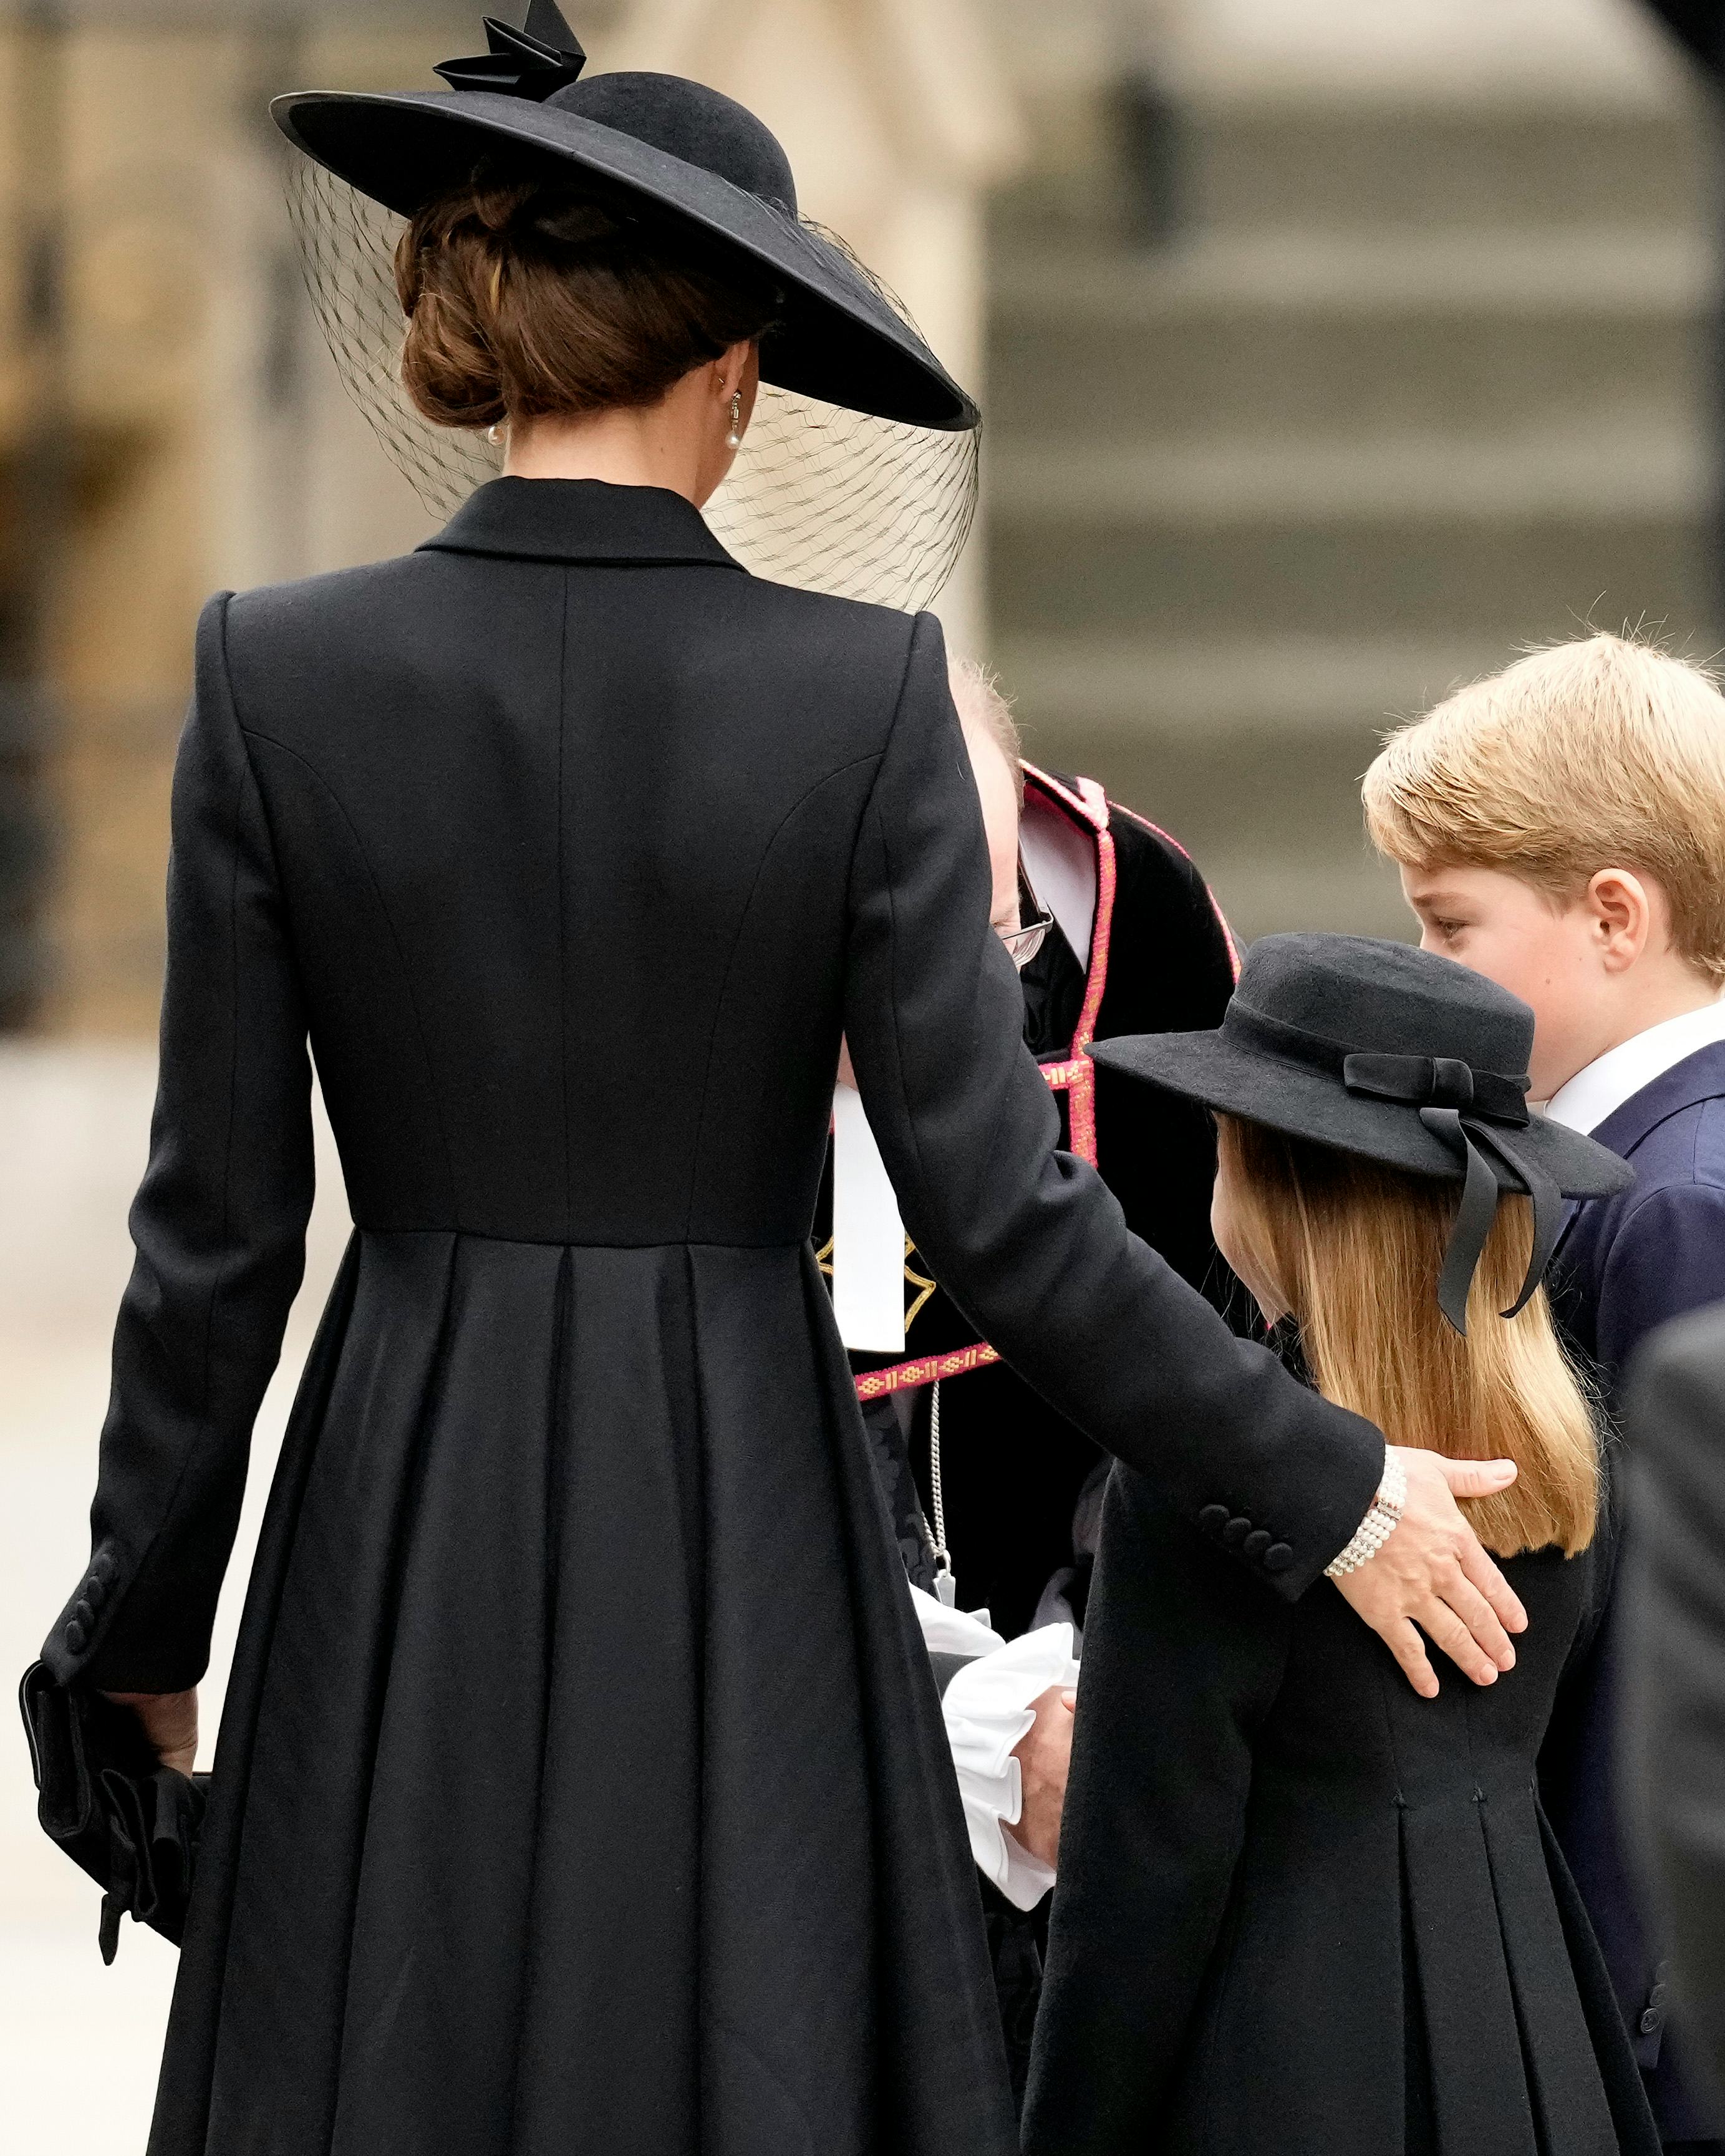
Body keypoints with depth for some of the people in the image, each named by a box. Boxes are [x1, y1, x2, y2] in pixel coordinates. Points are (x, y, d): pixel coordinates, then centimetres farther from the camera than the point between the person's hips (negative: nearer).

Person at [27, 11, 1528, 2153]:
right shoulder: (859, 693, -9)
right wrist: (1327, 1492, 2)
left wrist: (139, 1628, 9)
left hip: (406, 1534, 1)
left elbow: (217, 1227, -3)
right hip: (736, 1524, -1)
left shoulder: (282, 676, -6)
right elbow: (1001, 1211, -9)